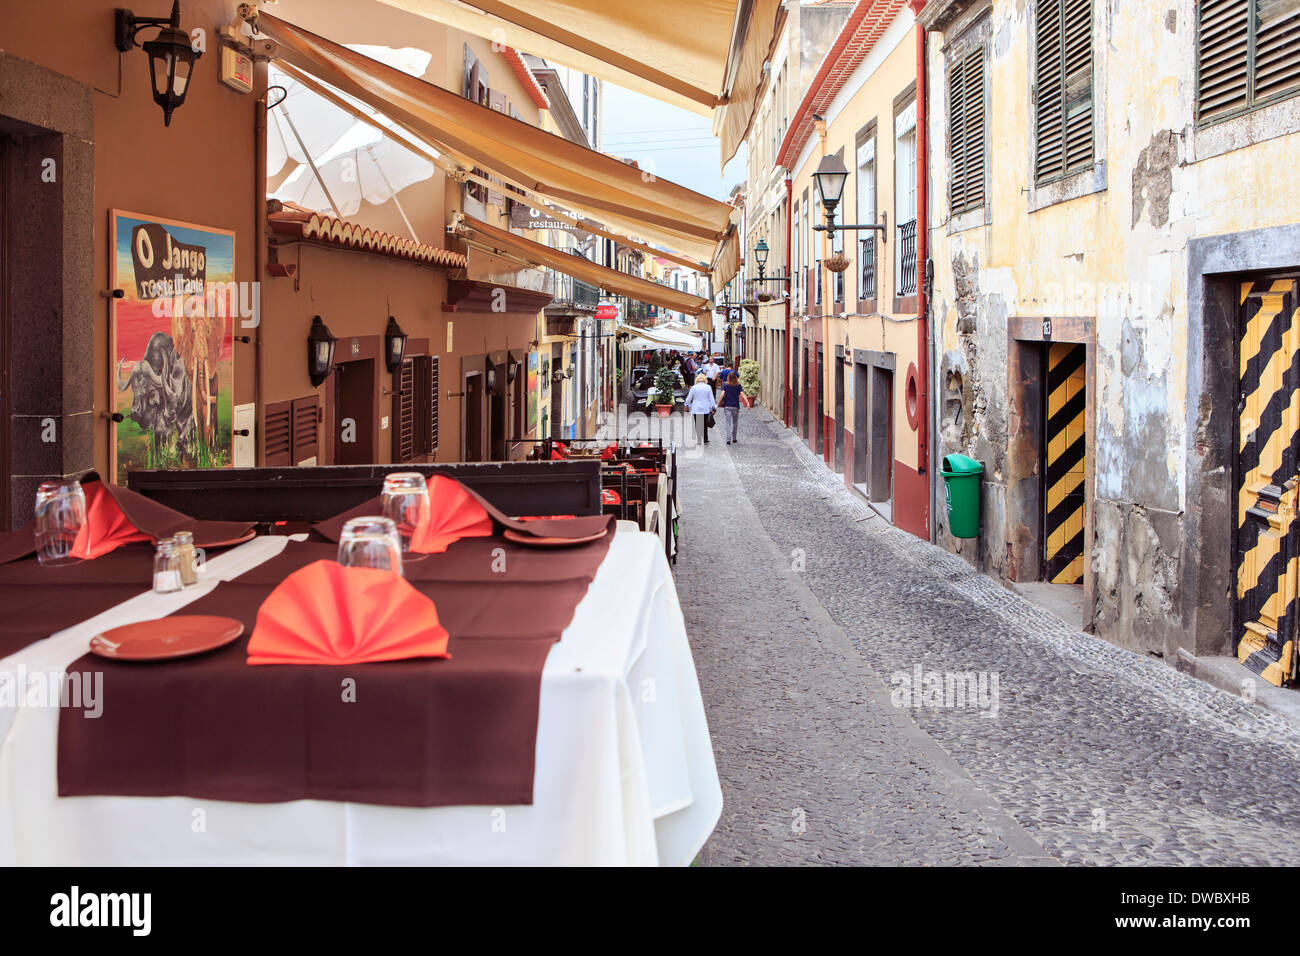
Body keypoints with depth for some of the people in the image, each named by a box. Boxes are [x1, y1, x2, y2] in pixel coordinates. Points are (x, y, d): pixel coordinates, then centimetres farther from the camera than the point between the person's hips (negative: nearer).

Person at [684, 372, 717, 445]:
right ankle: (705, 440, 10)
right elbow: (711, 398, 1)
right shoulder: (708, 387, 0)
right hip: (706, 409, 2)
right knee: (705, 425, 10)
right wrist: (713, 407, 9)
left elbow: (689, 398, 4)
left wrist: (687, 405, 21)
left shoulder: (694, 387, -3)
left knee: (698, 425, 3)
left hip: (696, 409, -2)